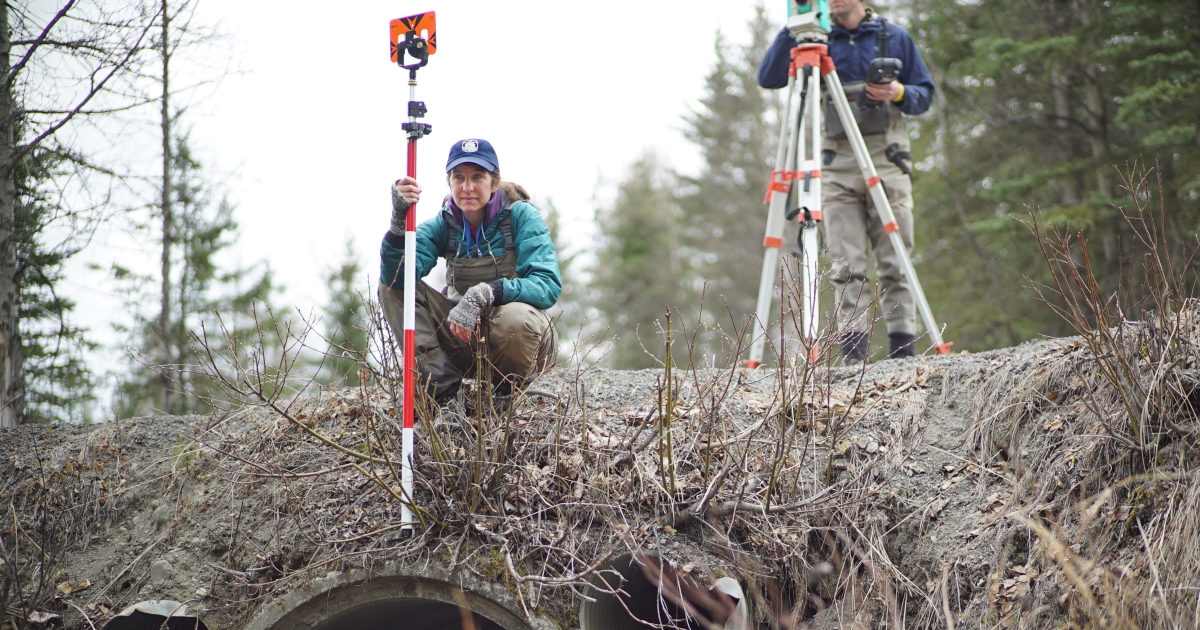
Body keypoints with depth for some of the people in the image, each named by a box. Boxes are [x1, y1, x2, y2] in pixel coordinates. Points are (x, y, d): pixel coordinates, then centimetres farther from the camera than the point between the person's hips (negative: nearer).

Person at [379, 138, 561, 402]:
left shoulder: (521, 216, -11)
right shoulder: (444, 224, -2)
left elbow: (548, 286, -24)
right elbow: (396, 276, -17)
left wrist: (486, 293, -39)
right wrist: (399, 219, -34)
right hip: (466, 336, 4)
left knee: (515, 318, -39)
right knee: (392, 287, -12)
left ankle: (507, 394, -8)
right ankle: (441, 385, -22)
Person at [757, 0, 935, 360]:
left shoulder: (894, 37, 10)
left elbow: (925, 95, 14)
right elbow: (768, 79, 0)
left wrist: (899, 94, -8)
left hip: (886, 159, -1)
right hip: (838, 163, 1)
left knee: (894, 261, -3)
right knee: (847, 265, -5)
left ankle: (903, 351, 0)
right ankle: (853, 353, -6)